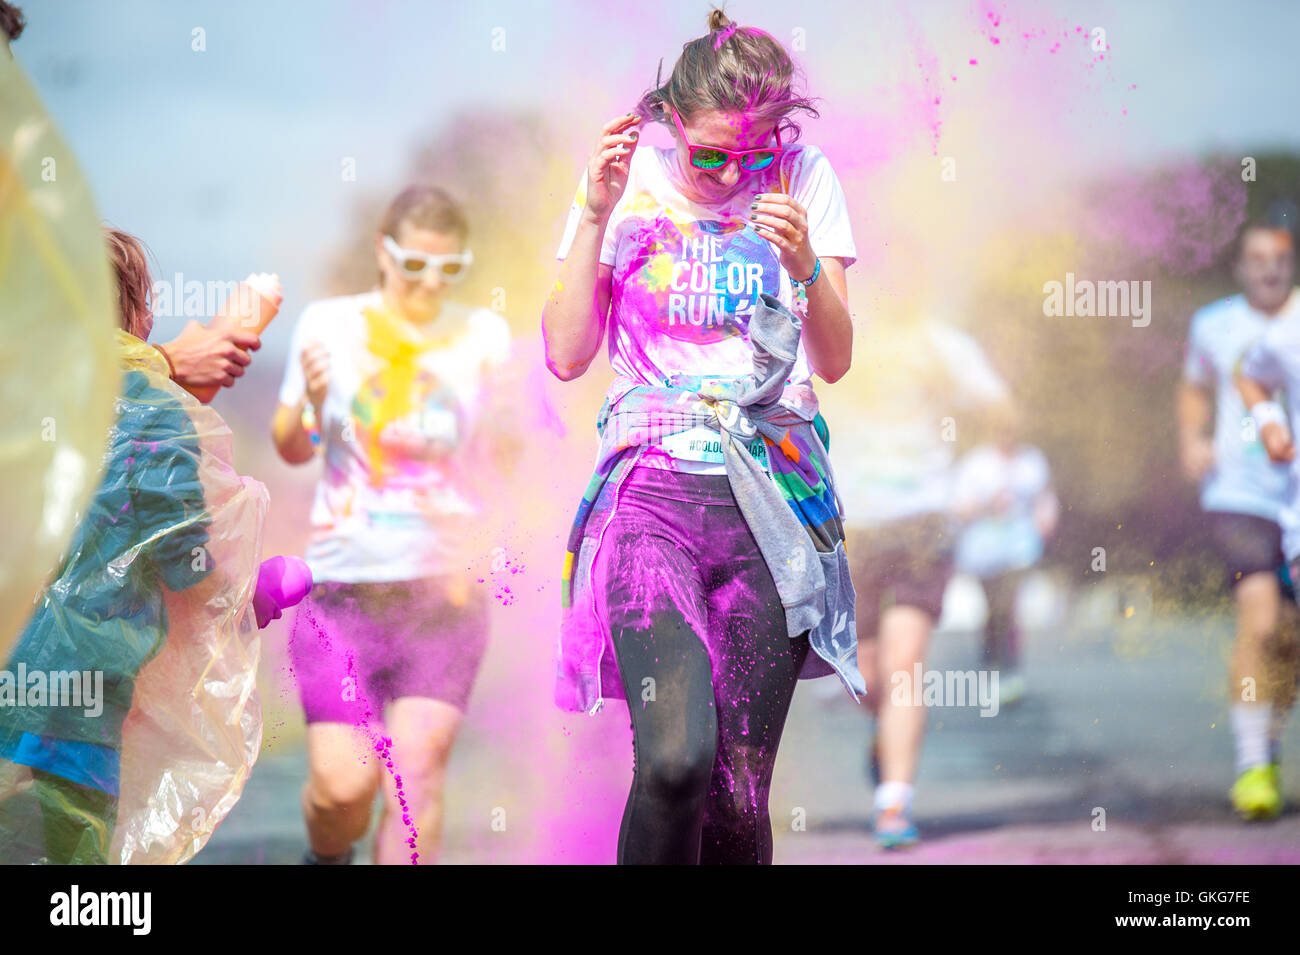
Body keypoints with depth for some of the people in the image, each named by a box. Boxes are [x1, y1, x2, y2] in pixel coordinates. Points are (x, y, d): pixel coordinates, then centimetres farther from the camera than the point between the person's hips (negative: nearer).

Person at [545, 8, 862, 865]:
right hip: (654, 487, -2)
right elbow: (566, 355, -1)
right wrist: (596, 215, -10)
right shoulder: (633, 181, 3)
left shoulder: (804, 182, 6)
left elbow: (835, 361, 3)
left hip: (775, 500, 2)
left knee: (739, 797, -1)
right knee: (675, 759, -24)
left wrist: (804, 266, -16)